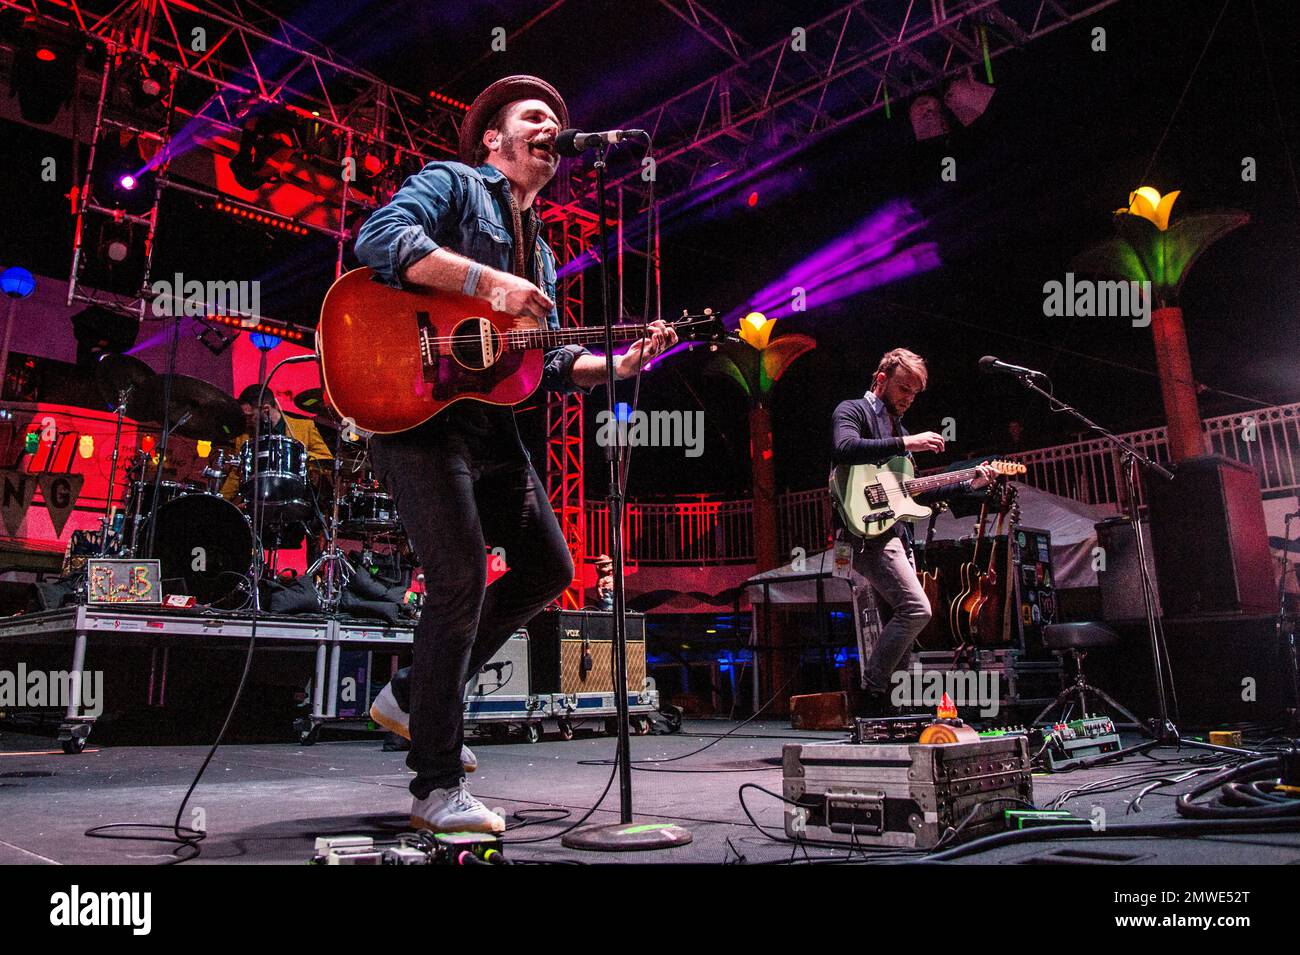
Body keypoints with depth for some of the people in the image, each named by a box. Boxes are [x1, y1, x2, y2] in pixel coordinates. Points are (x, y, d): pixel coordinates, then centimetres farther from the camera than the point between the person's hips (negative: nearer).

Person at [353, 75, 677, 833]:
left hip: (490, 421, 9)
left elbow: (550, 366, 19)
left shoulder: (539, 251, 25)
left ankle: (414, 696, 21)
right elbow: (380, 240, -18)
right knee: (463, 577, -16)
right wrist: (491, 283, -23)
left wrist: (621, 363, 3)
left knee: (548, 569, 8)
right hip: (415, 408, -9)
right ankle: (438, 788, -3)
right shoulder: (452, 184, 3)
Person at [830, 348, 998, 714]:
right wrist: (905, 443, -23)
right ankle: (872, 693, -12)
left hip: (896, 533, 9)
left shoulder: (898, 428, 27)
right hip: (867, 530, -9)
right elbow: (844, 449, -23)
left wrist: (968, 484, 21)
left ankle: (880, 708, 11)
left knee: (900, 622, 5)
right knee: (916, 608, -21)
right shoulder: (851, 410, 1)